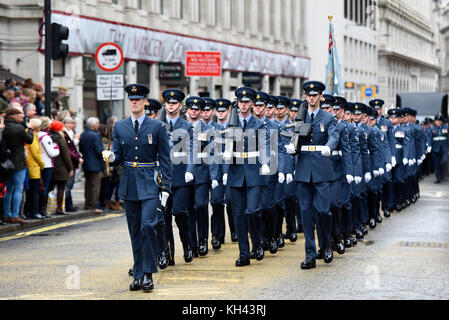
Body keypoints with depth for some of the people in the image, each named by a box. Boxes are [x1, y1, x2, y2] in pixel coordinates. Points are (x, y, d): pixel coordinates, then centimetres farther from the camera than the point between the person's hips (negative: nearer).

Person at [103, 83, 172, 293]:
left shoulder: (157, 127, 0)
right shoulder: (120, 127, 9)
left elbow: (165, 160, 0)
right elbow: (118, 156, 11)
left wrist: (165, 188, -5)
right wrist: (111, 157, -14)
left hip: (150, 185, -3)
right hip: (129, 185, 3)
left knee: (148, 225, -16)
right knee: (135, 231, 7)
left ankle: (148, 273, -7)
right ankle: (138, 275, 13)